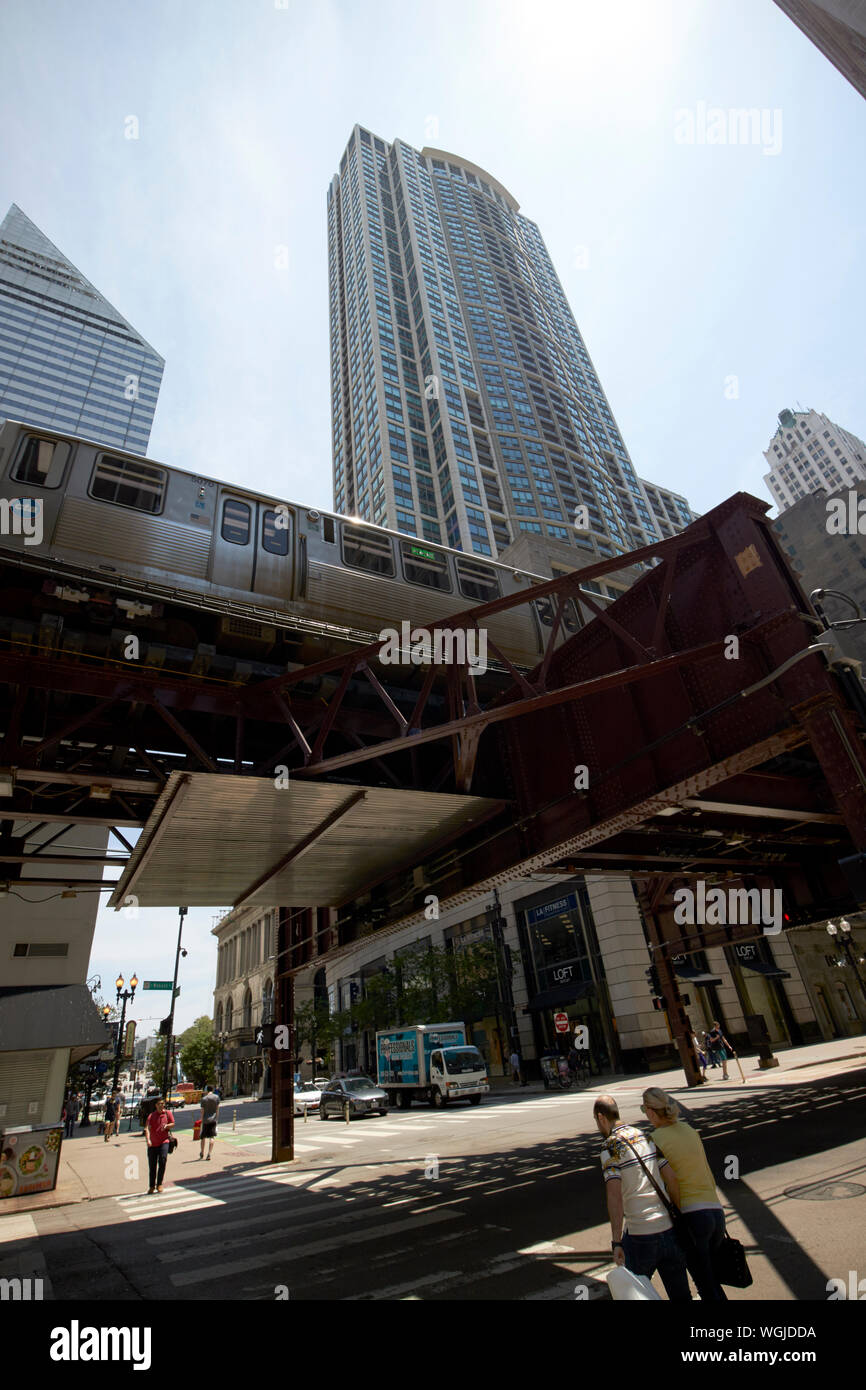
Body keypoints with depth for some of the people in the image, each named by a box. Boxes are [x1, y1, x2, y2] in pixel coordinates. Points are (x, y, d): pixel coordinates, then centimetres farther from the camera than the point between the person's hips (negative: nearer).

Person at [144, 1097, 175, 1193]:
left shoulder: (168, 1113, 3)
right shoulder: (151, 1115, -2)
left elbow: (172, 1123, 7)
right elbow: (147, 1128, -14)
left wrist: (167, 1125, -15)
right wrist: (148, 1140, -29)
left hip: (164, 1141, -1)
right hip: (152, 1143, 1)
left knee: (162, 1160, -17)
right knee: (152, 1165, 7)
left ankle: (159, 1184, -1)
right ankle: (152, 1186, 26)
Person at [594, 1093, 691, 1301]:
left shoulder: (610, 1147, -11)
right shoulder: (646, 1137, 6)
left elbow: (614, 1194, -20)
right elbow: (672, 1177, 6)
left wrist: (616, 1242, -19)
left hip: (639, 1234, -5)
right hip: (669, 1228, 5)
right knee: (680, 1294, 17)